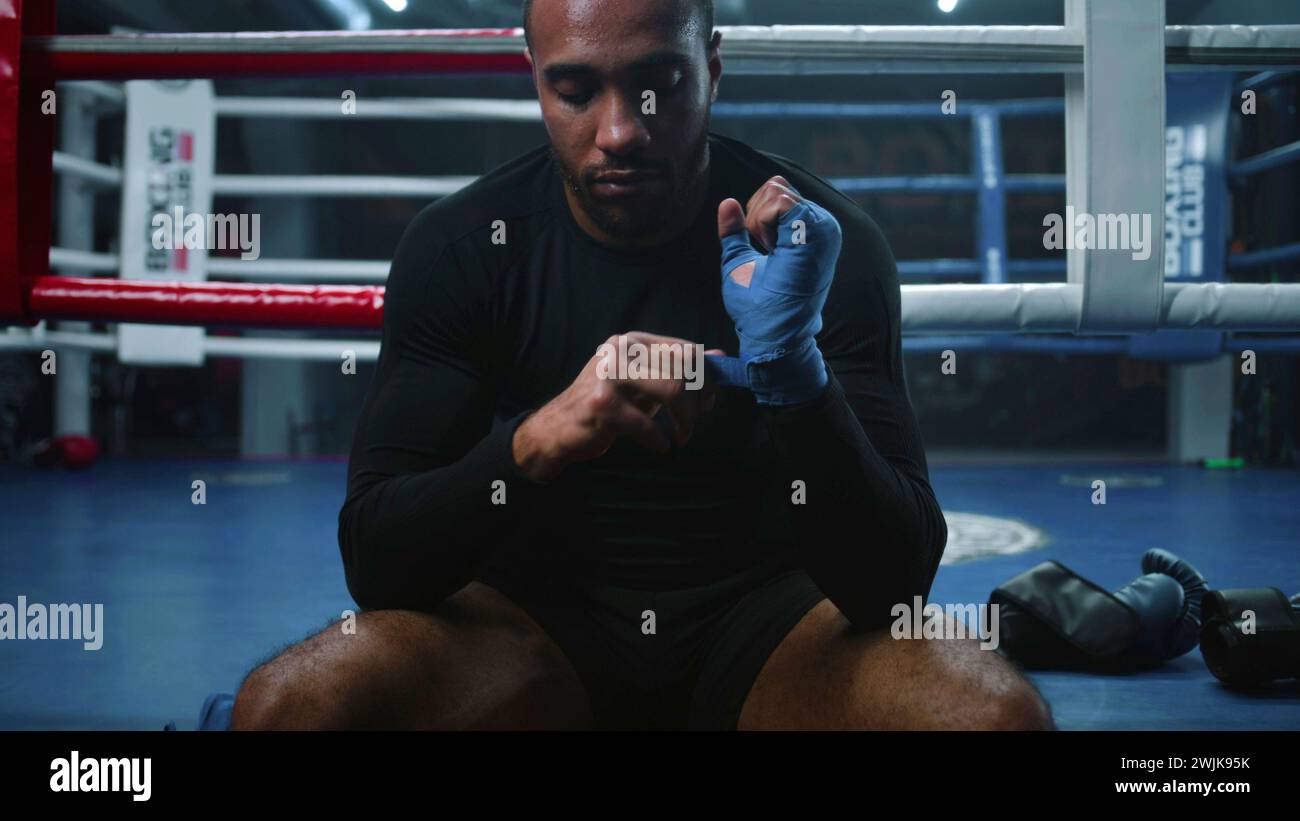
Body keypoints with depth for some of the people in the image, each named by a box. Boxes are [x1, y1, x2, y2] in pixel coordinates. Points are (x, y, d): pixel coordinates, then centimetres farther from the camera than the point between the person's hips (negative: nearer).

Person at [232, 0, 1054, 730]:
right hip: (543, 613, 1)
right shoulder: (461, 243, -9)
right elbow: (373, 560, -15)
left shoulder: (831, 241, -12)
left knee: (997, 711, -29)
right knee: (290, 703, -24)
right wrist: (540, 440, -34)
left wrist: (797, 370, -35)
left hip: (764, 615, -1)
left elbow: (894, 583, -18)